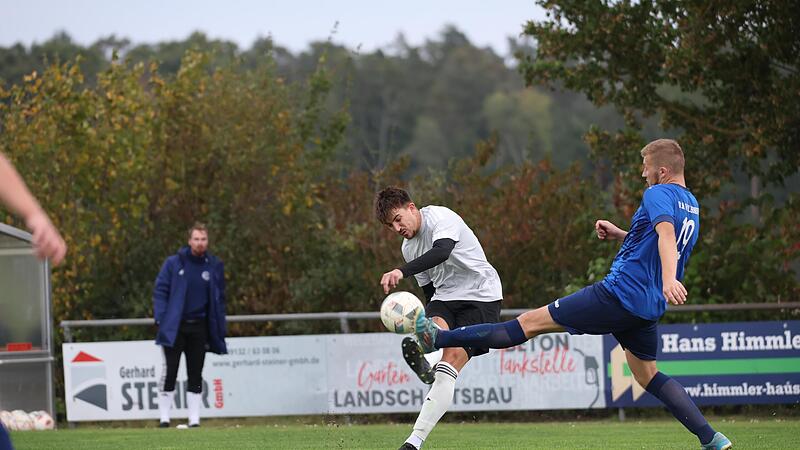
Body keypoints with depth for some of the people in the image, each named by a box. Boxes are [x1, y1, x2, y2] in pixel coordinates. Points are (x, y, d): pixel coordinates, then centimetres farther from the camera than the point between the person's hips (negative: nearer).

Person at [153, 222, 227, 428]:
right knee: (170, 372, -5)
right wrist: (161, 318, -10)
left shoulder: (215, 266, 7)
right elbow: (160, 290, 1)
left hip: (199, 328, 2)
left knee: (195, 375, 5)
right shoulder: (174, 263, 0)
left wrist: (219, 330, 5)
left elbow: (220, 299, 11)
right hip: (175, 327, -2)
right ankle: (164, 417, 0)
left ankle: (194, 419, 8)